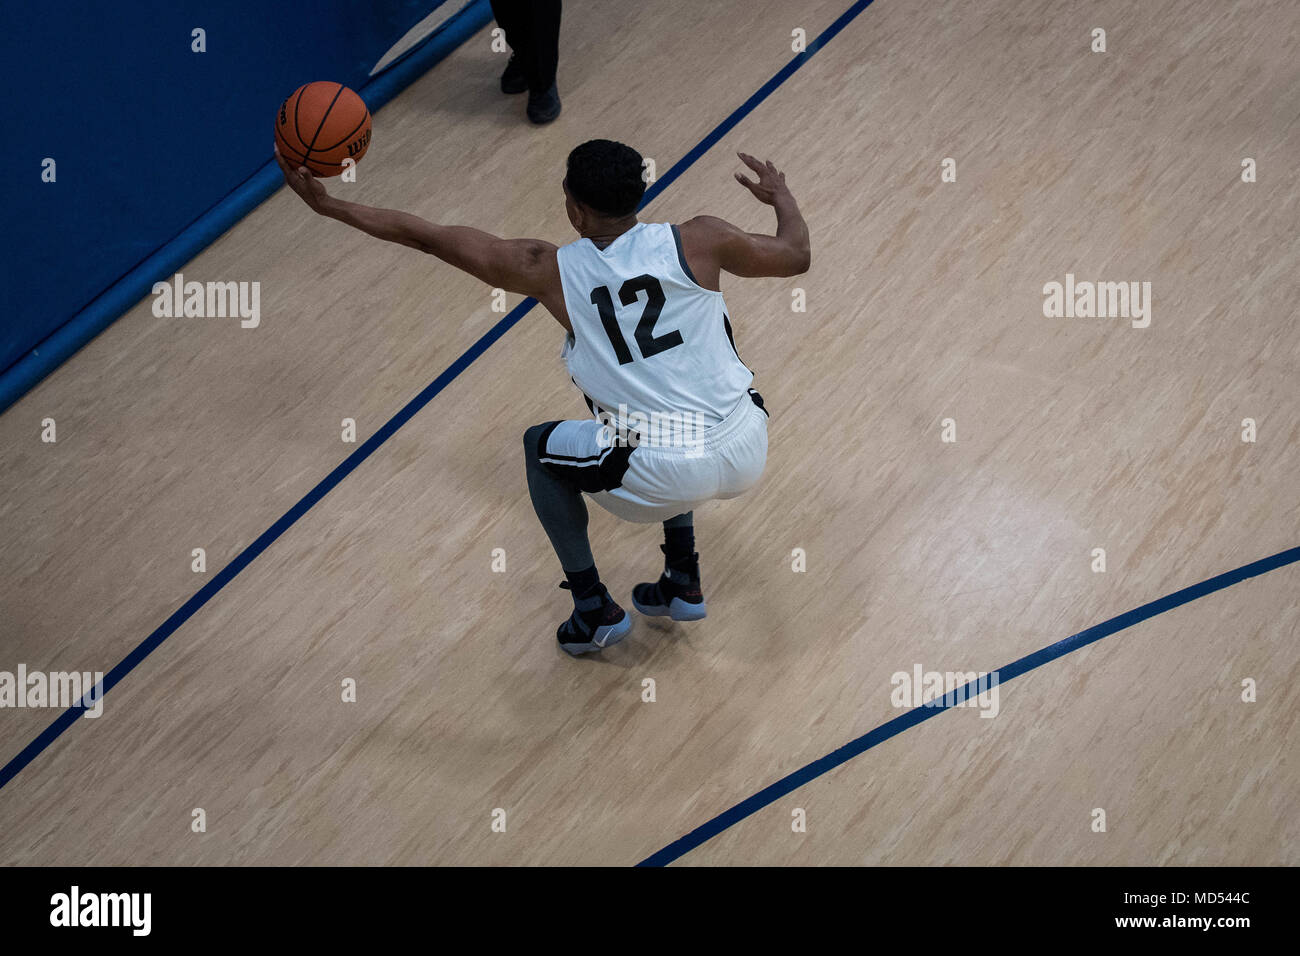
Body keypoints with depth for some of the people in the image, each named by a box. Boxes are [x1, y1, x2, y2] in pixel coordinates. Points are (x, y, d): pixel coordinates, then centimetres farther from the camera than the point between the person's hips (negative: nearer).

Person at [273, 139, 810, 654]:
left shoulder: (550, 271, -2)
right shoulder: (696, 241, -2)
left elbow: (427, 237, 5)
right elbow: (796, 255, 13)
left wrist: (329, 206, 14)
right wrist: (781, 196, 34)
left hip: (661, 475, -4)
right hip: (748, 451, 4)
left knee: (540, 448, 26)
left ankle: (594, 611, 24)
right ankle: (683, 585, 39)